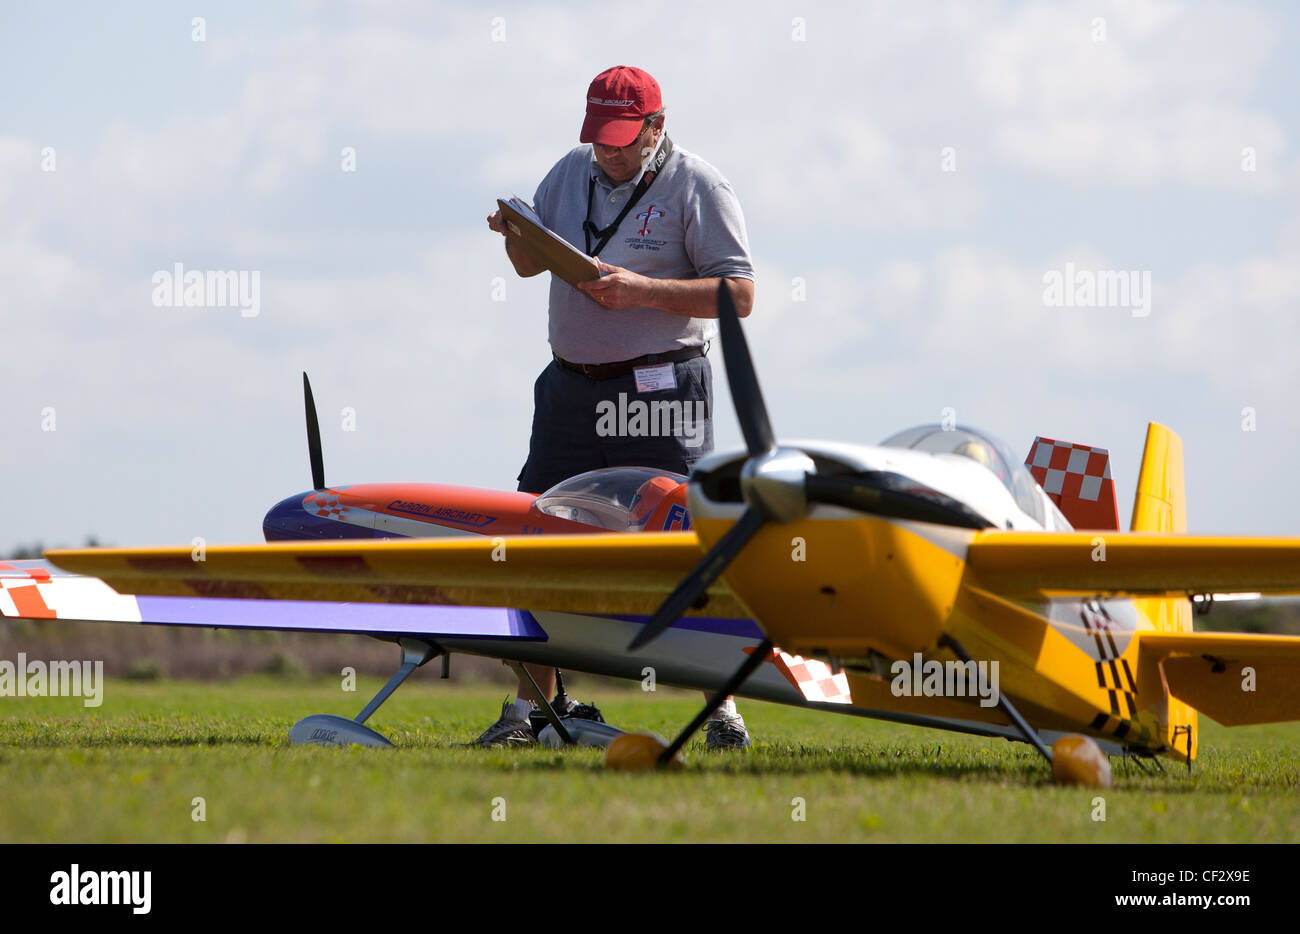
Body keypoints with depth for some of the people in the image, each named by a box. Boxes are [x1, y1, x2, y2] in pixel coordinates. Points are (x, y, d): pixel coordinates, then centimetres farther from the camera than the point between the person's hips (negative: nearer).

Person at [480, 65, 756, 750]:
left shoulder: (698, 188, -5)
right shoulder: (573, 173, 12)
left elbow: (738, 295, -10)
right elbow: (531, 264, 21)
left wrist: (641, 290, -19)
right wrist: (515, 234, -3)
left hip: (660, 392, -5)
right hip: (571, 386, 5)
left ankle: (723, 707, 0)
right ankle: (530, 708, 9)